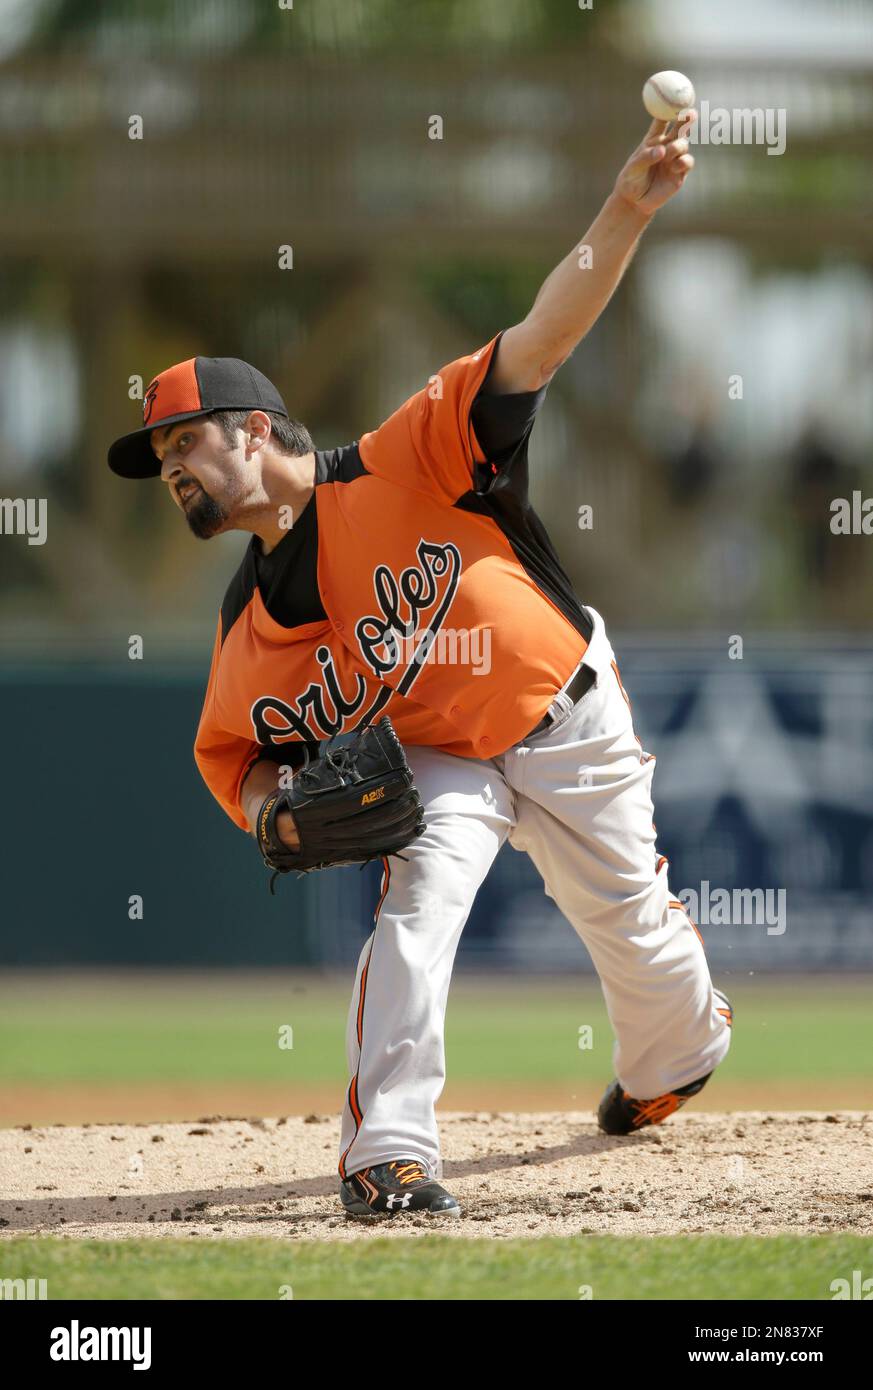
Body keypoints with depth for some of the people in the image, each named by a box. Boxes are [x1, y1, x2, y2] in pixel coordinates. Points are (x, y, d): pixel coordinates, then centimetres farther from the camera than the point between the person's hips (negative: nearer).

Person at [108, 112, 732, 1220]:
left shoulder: (406, 464, -24)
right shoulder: (249, 631, -11)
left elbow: (542, 338, -29)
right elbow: (229, 749, 5)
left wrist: (628, 209, -40)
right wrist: (272, 808, -19)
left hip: (568, 723, -2)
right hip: (434, 758, 2)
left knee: (631, 930, 12)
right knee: (415, 904, -25)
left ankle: (676, 1056, 47)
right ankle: (386, 1156, -26)